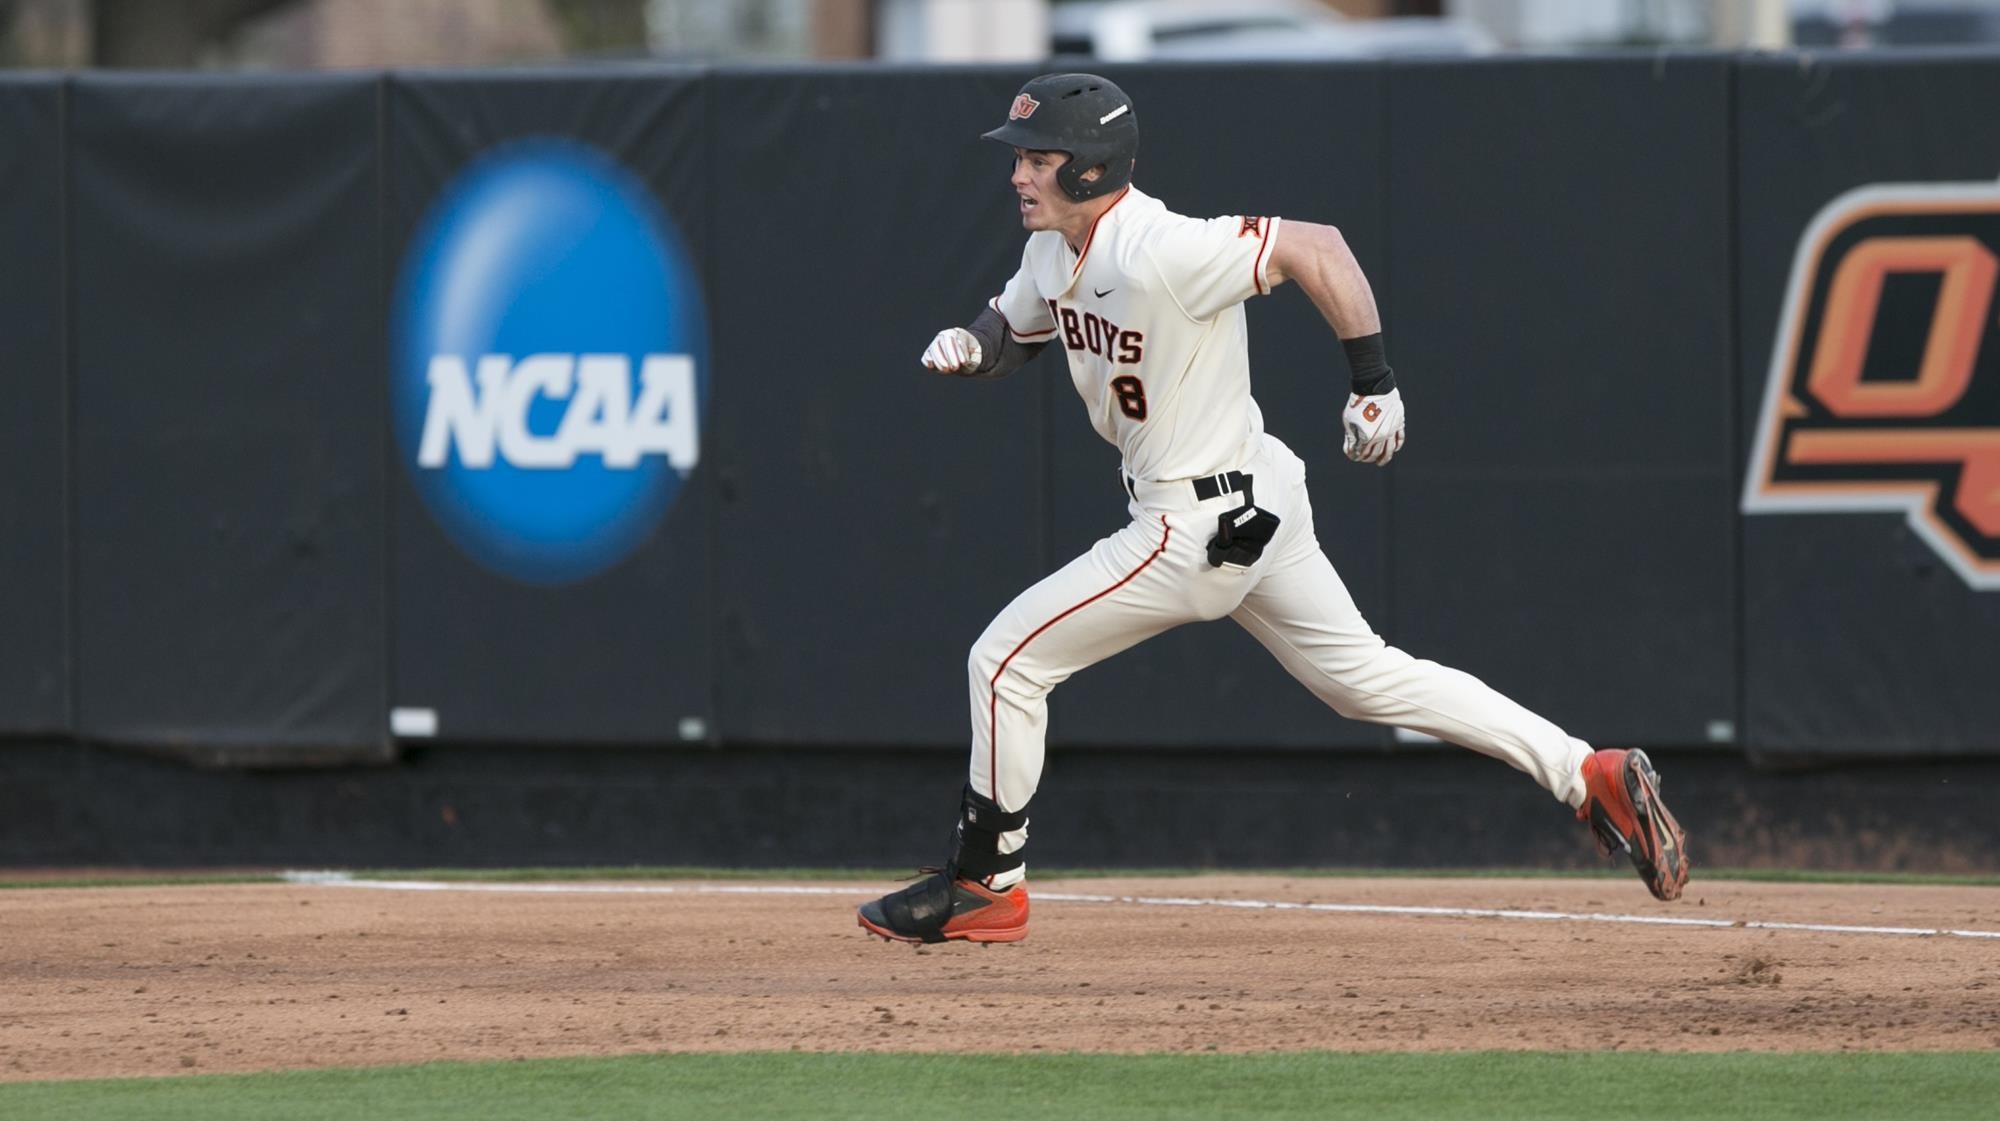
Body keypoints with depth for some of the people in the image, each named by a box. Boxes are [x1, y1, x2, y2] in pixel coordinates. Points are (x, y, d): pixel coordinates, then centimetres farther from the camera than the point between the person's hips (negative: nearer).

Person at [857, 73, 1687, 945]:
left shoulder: (1159, 252, -25)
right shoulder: (1056, 252, 3)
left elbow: (1316, 249, -26)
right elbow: (1015, 331, 21)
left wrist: (1376, 383, -23)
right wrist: (970, 345, -3)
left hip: (1203, 529, -10)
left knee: (1006, 661, -3)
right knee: (1367, 677, 15)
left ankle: (984, 886, 10)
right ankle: (1591, 775, 14)